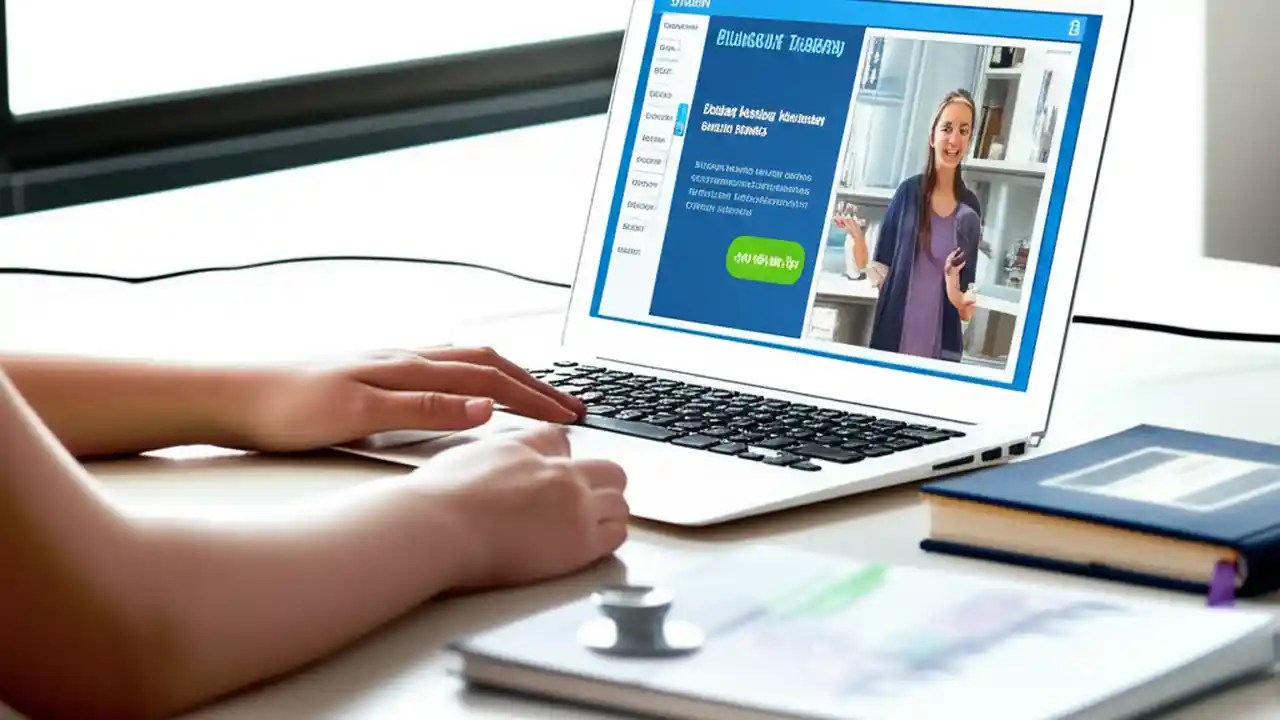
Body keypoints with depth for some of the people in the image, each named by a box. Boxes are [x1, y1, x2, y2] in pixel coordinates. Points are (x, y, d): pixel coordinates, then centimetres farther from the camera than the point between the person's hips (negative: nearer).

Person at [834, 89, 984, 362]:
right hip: (893, 336, -1)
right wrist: (858, 242, -15)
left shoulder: (970, 207, 2)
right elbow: (881, 273, 2)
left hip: (941, 342, 1)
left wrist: (961, 300, -11)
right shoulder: (909, 192, -1)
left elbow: (969, 286, 10)